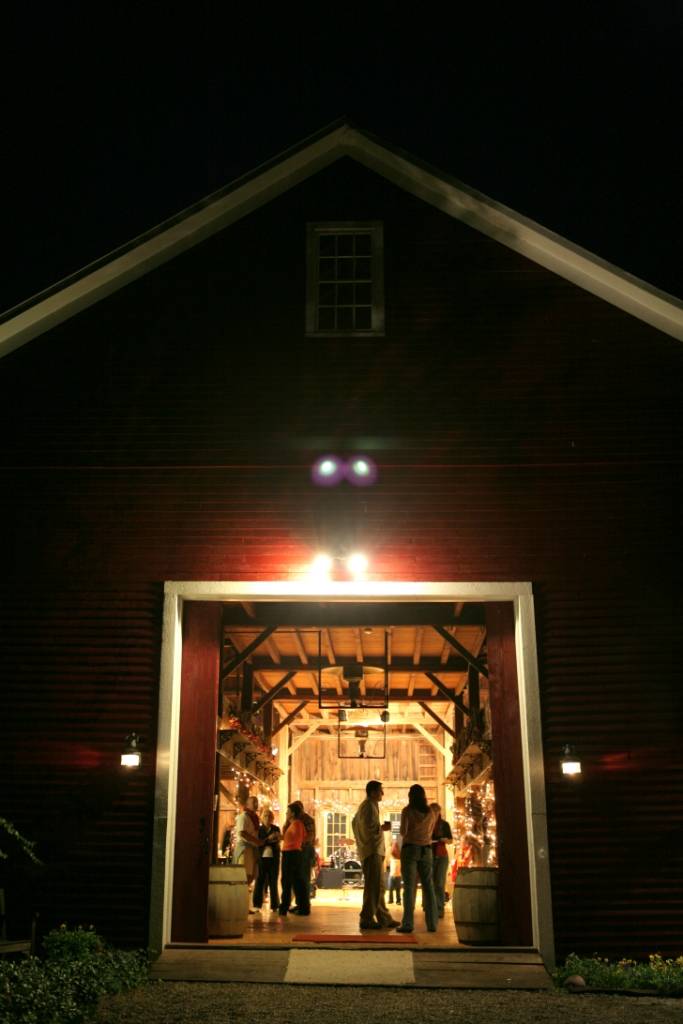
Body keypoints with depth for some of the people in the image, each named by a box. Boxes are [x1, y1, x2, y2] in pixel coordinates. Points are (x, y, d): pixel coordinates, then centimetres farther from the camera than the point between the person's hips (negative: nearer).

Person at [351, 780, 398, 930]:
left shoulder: (364, 805, 18)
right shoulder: (370, 806, -13)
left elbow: (355, 822, 28)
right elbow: (369, 827, -24)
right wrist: (383, 827, -10)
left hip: (373, 851, 11)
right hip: (372, 851, -11)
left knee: (379, 886, 13)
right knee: (373, 886, -9)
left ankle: (384, 918, 18)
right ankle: (367, 919, -7)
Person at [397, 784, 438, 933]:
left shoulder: (407, 811, -6)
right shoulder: (430, 812, 6)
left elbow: (403, 832, -9)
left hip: (410, 849, -3)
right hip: (426, 850, 3)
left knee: (409, 887, -5)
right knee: (428, 886, 7)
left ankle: (407, 923, -11)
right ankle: (432, 923, 3)